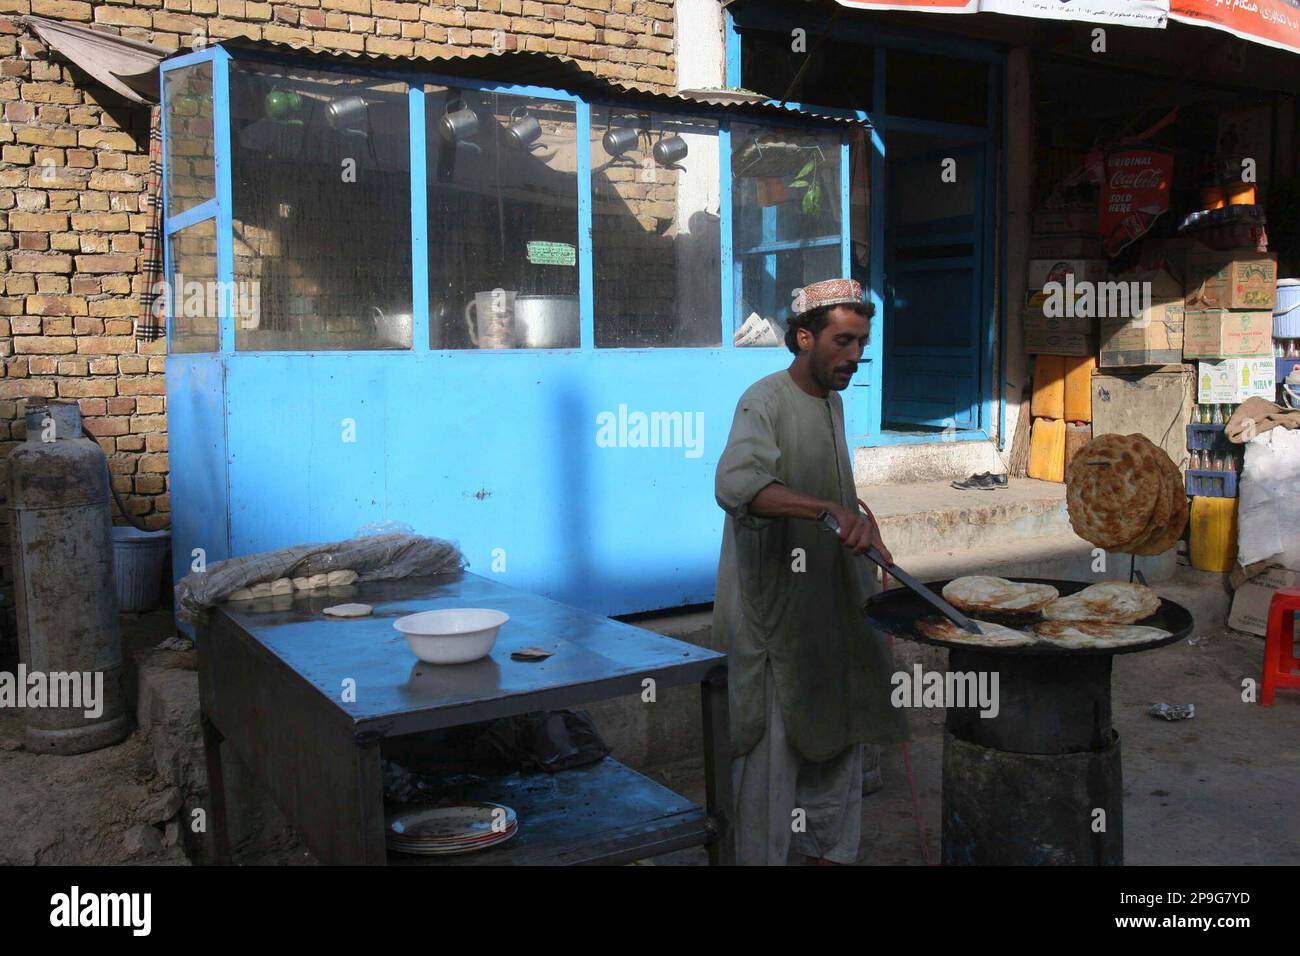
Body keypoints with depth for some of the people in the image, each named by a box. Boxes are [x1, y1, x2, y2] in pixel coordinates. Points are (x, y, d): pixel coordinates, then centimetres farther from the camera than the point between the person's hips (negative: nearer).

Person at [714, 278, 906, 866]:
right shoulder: (765, 402, -16)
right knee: (773, 745, -1)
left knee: (839, 730, 17)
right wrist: (833, 509, -43)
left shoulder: (832, 401, 13)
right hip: (773, 607, -9)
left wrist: (860, 517, 12)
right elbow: (735, 483, -35)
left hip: (831, 601, 9)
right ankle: (760, 854, 15)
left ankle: (829, 850, 33)